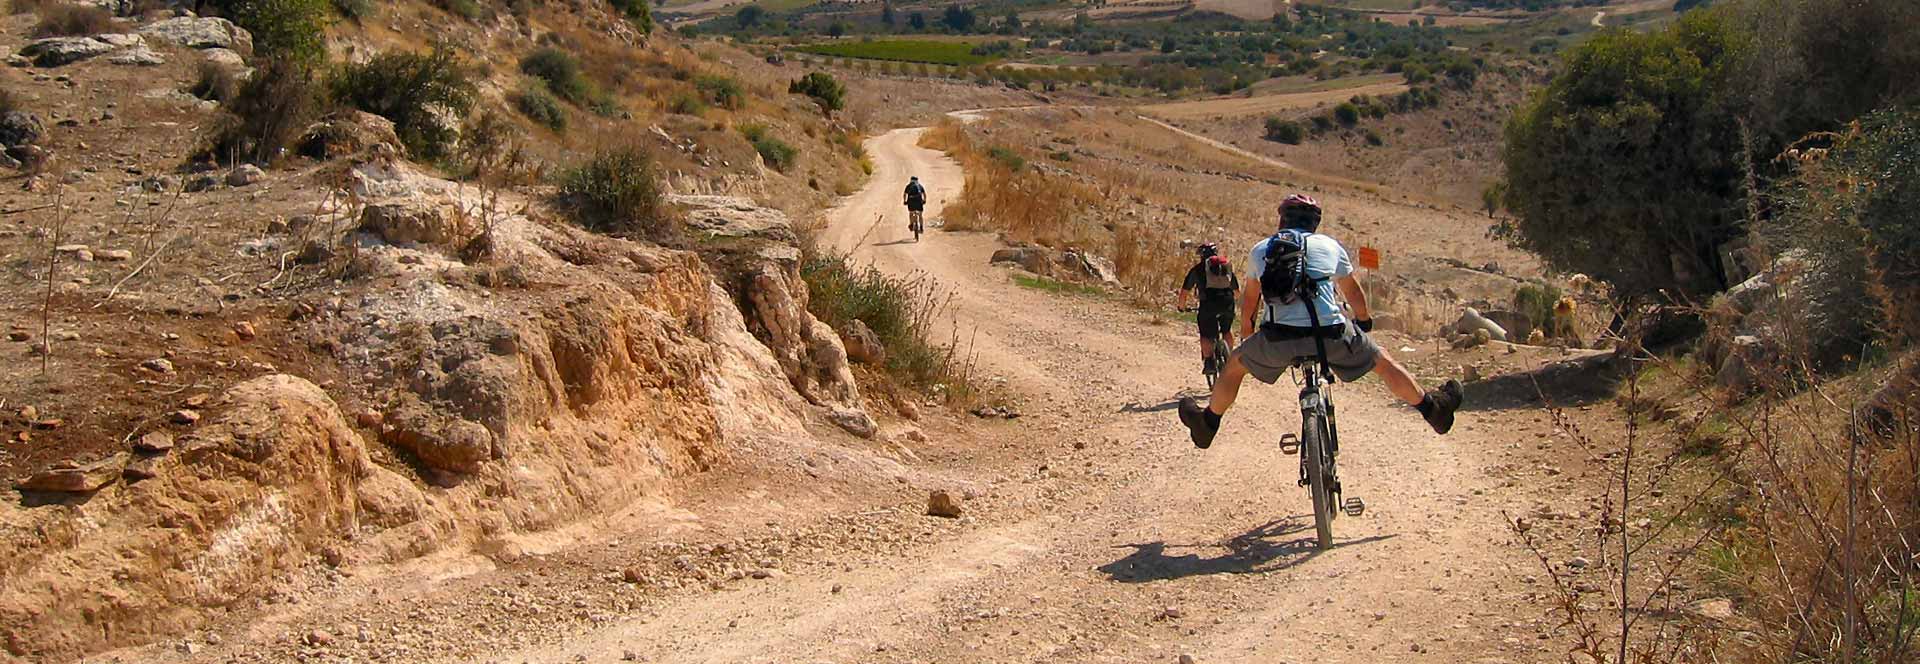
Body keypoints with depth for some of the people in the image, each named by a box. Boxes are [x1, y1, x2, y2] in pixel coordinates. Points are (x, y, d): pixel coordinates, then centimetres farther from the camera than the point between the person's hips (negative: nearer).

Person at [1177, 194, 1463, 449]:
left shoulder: (1261, 250, 19)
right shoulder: (1330, 246, 17)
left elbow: (1250, 297, 31)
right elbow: (1353, 291, 31)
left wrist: (1246, 328, 49)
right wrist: (1365, 320, 49)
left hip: (1278, 337, 0)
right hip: (1330, 333, 0)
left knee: (1235, 364, 28)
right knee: (1382, 361, 24)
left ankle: (1207, 424, 37)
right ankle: (1432, 408, 36)